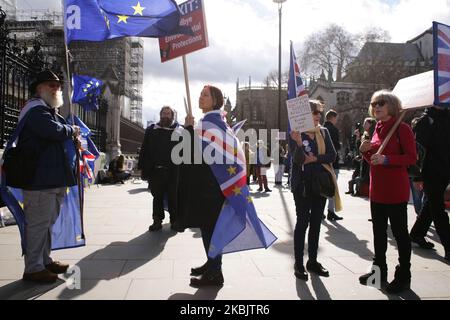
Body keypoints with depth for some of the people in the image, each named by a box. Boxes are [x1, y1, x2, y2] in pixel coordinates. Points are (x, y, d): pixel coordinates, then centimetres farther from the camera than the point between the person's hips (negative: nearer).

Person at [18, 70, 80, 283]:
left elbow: (62, 133, 25)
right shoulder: (36, 108, -11)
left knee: (47, 222, 17)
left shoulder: (50, 111, 23)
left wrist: (72, 137, 4)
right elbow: (53, 130, -28)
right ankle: (33, 268, 7)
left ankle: (44, 260, 29)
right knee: (38, 223, -3)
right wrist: (71, 131, -9)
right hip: (40, 177, -11)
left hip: (53, 176, 11)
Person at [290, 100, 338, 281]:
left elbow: (332, 155, 0)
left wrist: (314, 159, -13)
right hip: (302, 184, -5)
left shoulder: (323, 132, 7)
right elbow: (298, 159, -18)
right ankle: (298, 264, 9)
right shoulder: (297, 133, -7)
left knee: (316, 223, 10)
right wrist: (298, 143, -34)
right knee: (302, 222, -1)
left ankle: (313, 261, 22)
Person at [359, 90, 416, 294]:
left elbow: (411, 158, -16)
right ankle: (379, 271, 29)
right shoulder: (378, 129, 12)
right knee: (379, 232, 15)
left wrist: (386, 159, -26)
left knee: (399, 232, 4)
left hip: (395, 190, -7)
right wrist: (366, 151, -1)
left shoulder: (402, 128, -10)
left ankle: (403, 277, 17)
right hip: (377, 189, 8)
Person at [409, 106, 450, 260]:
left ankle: (416, 234, 32)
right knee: (437, 208, -1)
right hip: (431, 172, -7)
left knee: (432, 205, 17)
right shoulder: (426, 120, -8)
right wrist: (418, 176, -17)